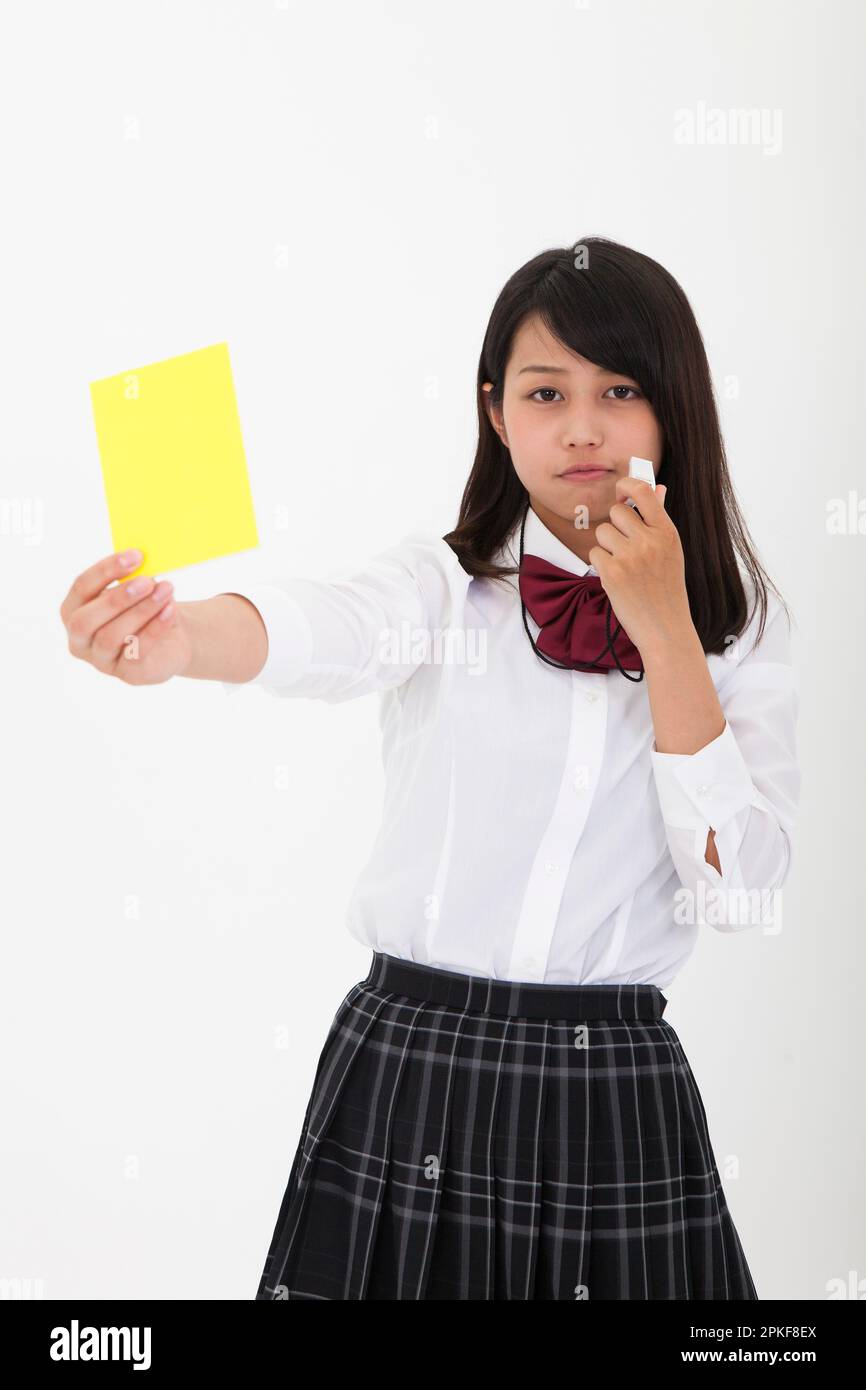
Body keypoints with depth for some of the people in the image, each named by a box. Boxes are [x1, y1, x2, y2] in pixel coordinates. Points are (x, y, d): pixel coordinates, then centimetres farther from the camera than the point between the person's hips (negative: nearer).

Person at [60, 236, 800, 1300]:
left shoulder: (736, 626, 1)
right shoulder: (445, 583, -3)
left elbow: (737, 889, -9)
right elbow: (322, 629, -25)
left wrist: (664, 630, -15)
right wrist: (173, 636, -47)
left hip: (617, 1100, 1)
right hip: (411, 1065, -1)